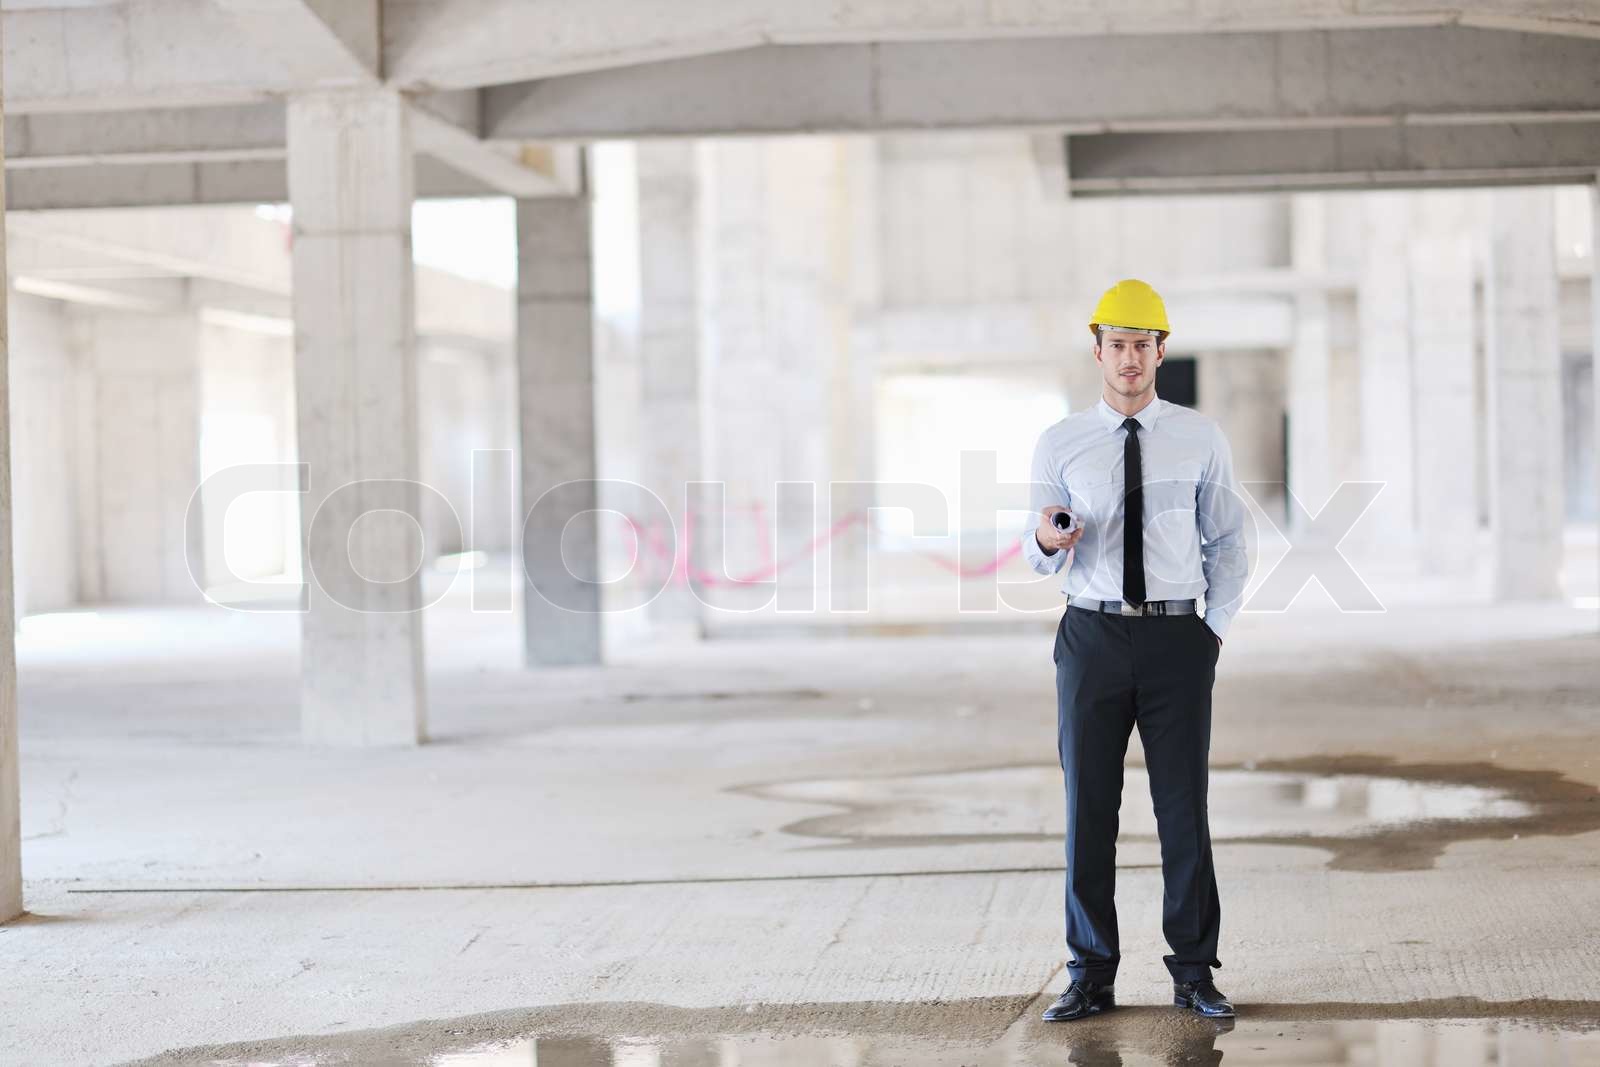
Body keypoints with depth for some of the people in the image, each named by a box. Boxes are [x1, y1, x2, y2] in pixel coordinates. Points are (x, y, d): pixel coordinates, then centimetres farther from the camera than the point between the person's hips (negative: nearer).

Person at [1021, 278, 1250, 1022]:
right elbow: (1041, 561, 5)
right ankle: (1091, 976, 12)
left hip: (1178, 638, 0)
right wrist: (1045, 539, -19)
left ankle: (1194, 974, 13)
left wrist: (1216, 629, 0)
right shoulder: (1060, 445, 3)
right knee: (1088, 808, 3)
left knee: (1184, 807, 2)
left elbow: (1228, 542, 10)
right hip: (1091, 634, 0)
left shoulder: (1201, 440, 4)